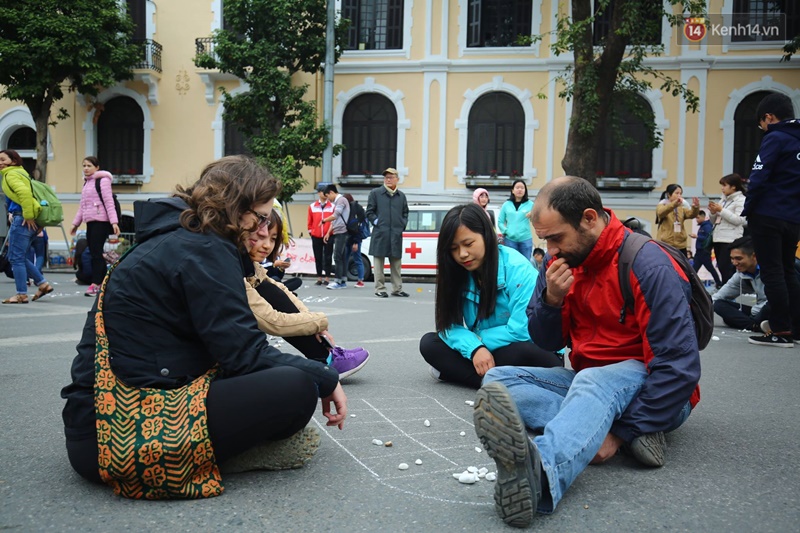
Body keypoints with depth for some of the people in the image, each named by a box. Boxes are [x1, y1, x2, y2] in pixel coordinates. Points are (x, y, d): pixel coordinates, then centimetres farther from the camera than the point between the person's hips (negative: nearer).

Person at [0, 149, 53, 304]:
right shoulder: (20, 172, 21)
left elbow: (24, 193, -25)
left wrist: (28, 216, -22)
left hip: (22, 219, -9)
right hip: (30, 220, 9)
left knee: (16, 258, -2)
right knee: (19, 257, 16)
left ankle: (21, 294, 2)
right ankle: (43, 284, 15)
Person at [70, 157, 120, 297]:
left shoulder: (103, 181, -5)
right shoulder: (86, 183, 19)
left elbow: (109, 203, -13)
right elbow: (82, 206, 24)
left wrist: (114, 222, -21)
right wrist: (76, 223, 22)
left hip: (101, 221, -8)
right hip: (90, 222, 8)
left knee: (96, 252, -11)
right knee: (94, 253, 6)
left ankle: (96, 284, -10)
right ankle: (103, 283, 11)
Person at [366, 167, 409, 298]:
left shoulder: (401, 195, 12)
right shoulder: (375, 193, 2)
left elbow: (405, 212, 20)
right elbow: (369, 212, 4)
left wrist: (403, 224, 6)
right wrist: (376, 222, -6)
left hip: (396, 235, 3)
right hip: (380, 234, -3)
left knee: (396, 263, 8)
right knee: (379, 262, 0)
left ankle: (397, 289, 15)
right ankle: (380, 289, 6)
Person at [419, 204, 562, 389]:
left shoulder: (517, 268, -21)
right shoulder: (457, 273, -2)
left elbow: (522, 331, -26)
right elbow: (451, 326, -7)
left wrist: (478, 339, -14)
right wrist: (475, 348, -27)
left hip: (525, 352, -6)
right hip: (482, 352, 6)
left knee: (519, 352, -38)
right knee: (429, 342, -10)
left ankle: (456, 371, -17)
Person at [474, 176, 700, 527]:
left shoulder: (649, 267, -19)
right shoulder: (560, 260, 0)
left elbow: (679, 368, -22)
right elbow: (548, 343, 6)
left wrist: (621, 433, -26)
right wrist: (551, 299, -15)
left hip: (649, 388, -7)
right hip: (587, 379, 7)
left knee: (593, 383, -39)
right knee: (498, 379, -9)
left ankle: (536, 477, -68)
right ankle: (602, 425, -24)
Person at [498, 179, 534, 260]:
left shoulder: (530, 204, 3)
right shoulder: (506, 204, 4)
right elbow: (500, 222, 6)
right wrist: (506, 231, -10)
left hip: (526, 239, 0)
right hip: (510, 239, 0)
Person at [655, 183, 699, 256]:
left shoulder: (682, 207, 13)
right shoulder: (662, 205, 0)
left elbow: (691, 214, -4)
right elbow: (661, 212, -24)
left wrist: (695, 207, -28)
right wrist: (674, 204, -42)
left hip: (680, 245, 5)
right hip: (665, 245, -5)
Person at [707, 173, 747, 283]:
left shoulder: (741, 200, -4)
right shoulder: (723, 200, 19)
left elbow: (739, 220, -16)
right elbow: (715, 221, 23)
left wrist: (721, 210, -14)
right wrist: (713, 212, 2)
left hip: (731, 240, -8)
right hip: (718, 238, 8)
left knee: (725, 268, -14)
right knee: (722, 268, 8)